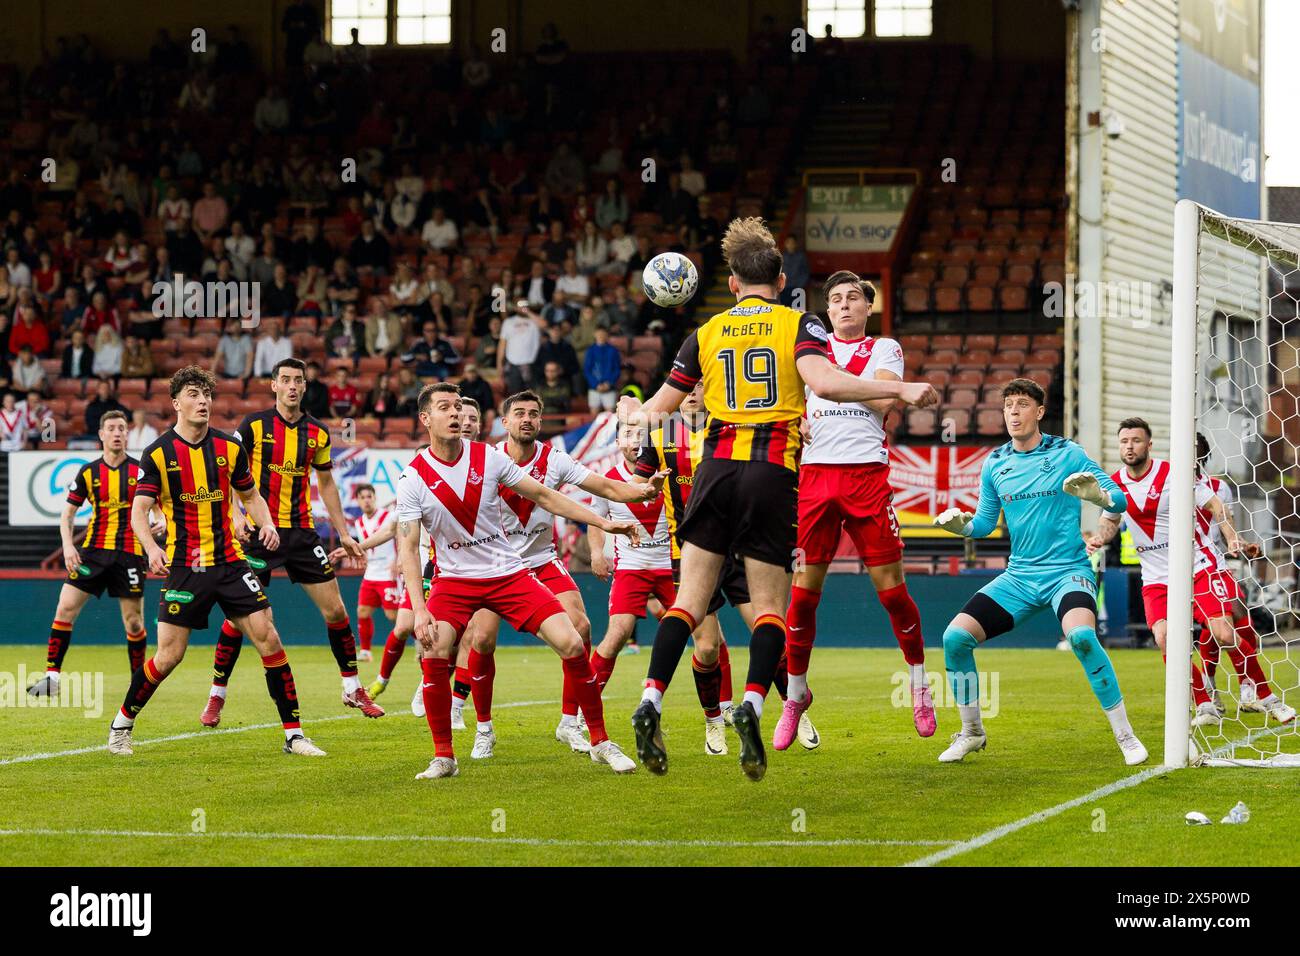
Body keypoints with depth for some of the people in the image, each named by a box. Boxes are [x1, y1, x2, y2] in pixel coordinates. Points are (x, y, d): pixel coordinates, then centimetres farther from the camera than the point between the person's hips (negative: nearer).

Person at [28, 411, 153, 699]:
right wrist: (68, 545, -6)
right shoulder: (88, 472, 6)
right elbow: (67, 514, 9)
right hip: (93, 551, 2)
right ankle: (52, 676, -5)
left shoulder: (140, 470, 1)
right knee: (65, 608, -9)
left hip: (129, 553, -2)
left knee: (133, 621, 0)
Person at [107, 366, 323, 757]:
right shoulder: (158, 454, -5)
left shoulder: (230, 447, 5)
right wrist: (151, 548, -28)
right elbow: (138, 511, -9)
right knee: (169, 655, -4)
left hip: (230, 561, 3)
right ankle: (121, 725, 18)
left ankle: (294, 733, -1)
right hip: (184, 567, -3)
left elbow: (250, 494, 17)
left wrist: (266, 523, -3)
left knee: (268, 638, -7)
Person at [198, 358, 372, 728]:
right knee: (239, 614, -4)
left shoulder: (317, 432, 7)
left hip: (302, 531, 3)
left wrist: (343, 533, 17)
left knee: (335, 610, 2)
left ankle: (353, 690, 16)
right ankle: (216, 697, 8)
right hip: (260, 531, -3)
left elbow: (325, 482, 18)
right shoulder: (254, 425, -5)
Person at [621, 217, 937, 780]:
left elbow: (659, 407, 18)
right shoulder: (798, 325, 4)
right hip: (774, 471, -2)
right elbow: (822, 381, -16)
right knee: (770, 605, 4)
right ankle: (752, 703, -18)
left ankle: (650, 703, -10)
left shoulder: (706, 333, 12)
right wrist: (900, 390, -13)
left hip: (718, 467, 2)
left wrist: (628, 411, 41)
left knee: (690, 599, 4)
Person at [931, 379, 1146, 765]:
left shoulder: (1067, 454, -4)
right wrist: (961, 523, -6)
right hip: (1019, 575, 5)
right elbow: (985, 523, 16)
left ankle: (1125, 736, -22)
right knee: (955, 637, -9)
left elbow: (1119, 502, -5)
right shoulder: (993, 465, 8)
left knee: (1081, 635, -34)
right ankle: (971, 732, 13)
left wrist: (1098, 494, -28)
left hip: (1068, 570, -5)